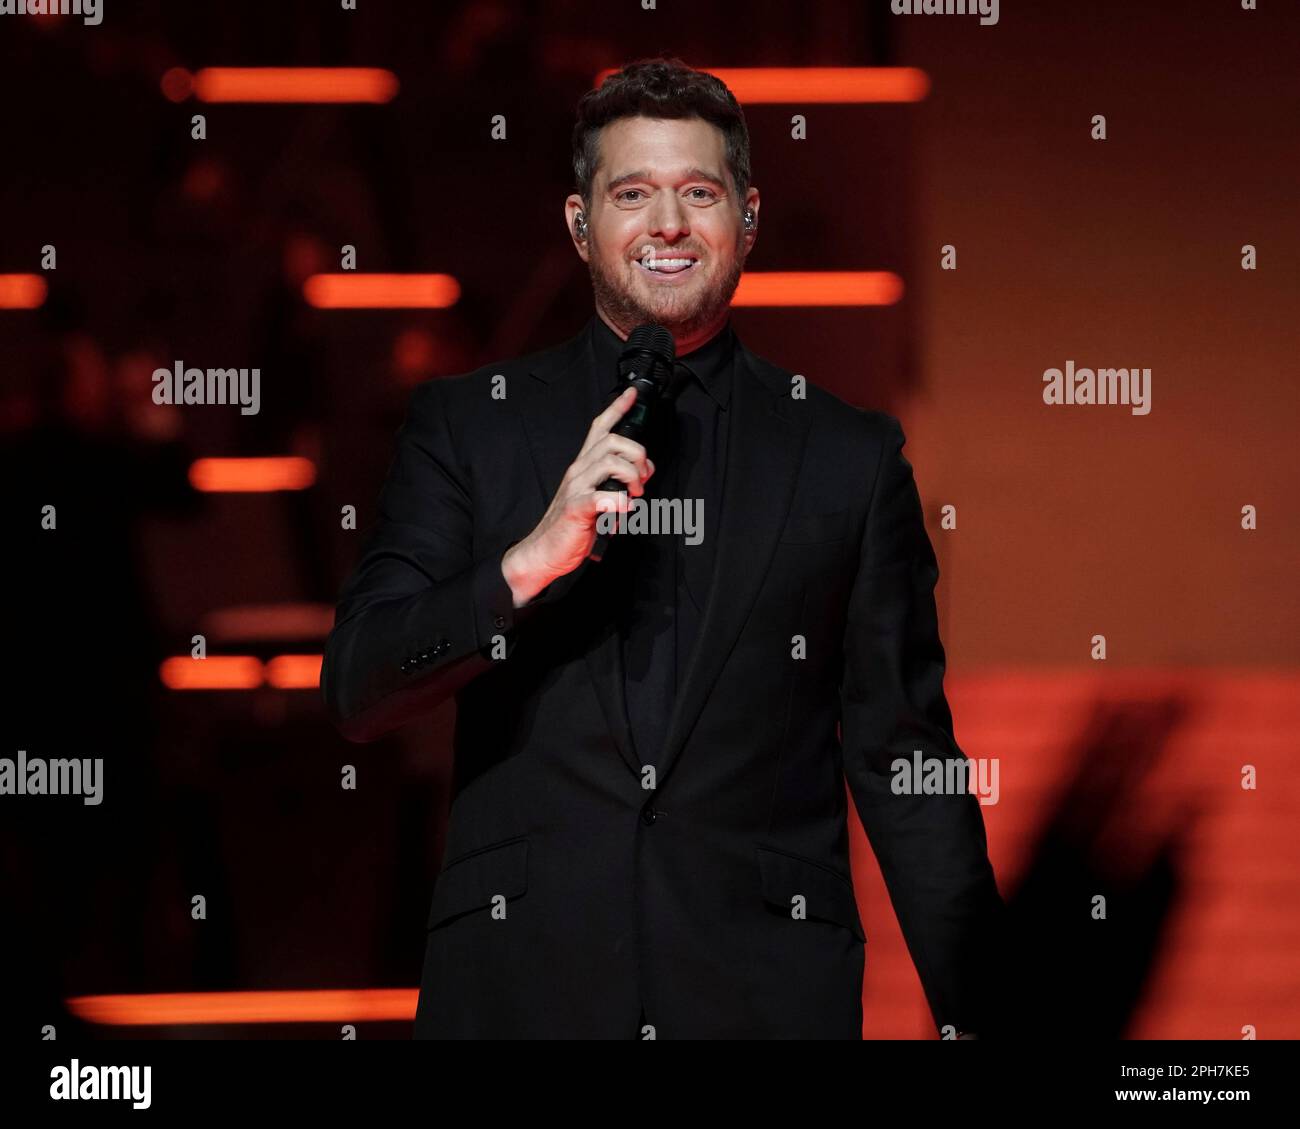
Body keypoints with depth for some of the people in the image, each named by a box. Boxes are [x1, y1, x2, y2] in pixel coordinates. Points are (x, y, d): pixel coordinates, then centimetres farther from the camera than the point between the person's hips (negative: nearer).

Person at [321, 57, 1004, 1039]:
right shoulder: (464, 427, 6)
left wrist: (963, 1015, 2)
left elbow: (904, 761, 7)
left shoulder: (851, 456, 6)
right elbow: (356, 696, -3)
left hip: (770, 991, 0)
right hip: (520, 985, 0)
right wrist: (530, 562, -18)